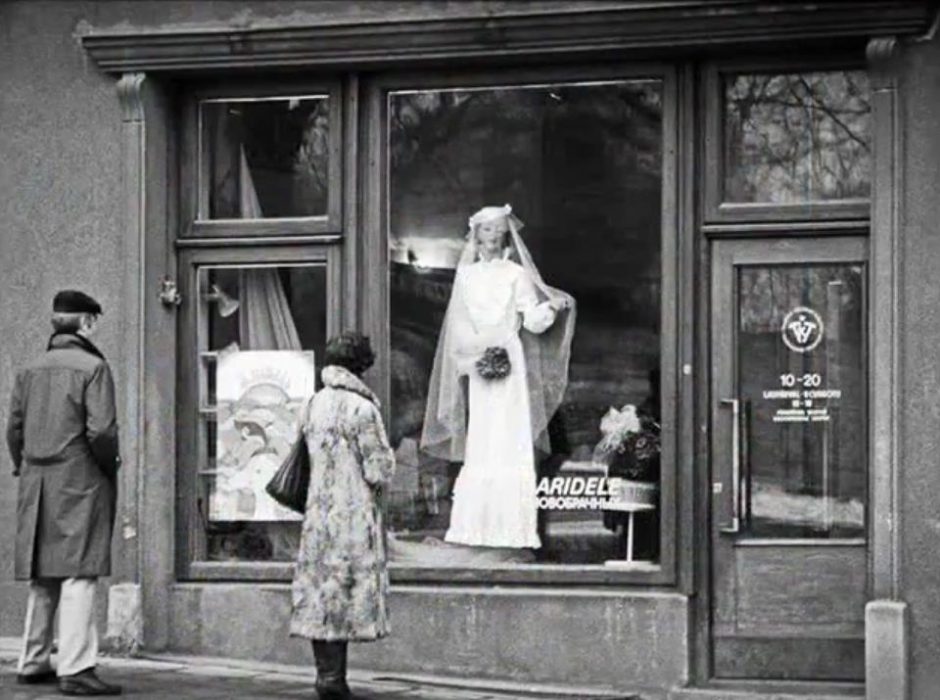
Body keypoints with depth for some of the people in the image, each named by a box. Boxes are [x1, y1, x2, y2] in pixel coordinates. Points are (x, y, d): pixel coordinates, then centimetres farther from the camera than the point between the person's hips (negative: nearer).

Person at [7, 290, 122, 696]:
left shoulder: (30, 371, 11)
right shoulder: (92, 367, -8)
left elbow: (14, 428, 10)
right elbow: (101, 430, -16)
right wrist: (111, 465, 0)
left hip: (36, 482, 6)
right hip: (80, 479, -6)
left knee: (41, 578, 14)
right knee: (78, 574, -8)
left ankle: (32, 663, 21)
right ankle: (75, 669, -12)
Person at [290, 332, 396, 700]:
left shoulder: (314, 404, 6)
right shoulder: (361, 408, -13)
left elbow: (309, 454, 12)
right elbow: (380, 470, -12)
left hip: (317, 513, 6)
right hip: (355, 515, -6)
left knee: (318, 590, 9)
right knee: (349, 591, -1)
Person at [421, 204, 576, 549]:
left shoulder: (516, 273, 7)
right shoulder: (465, 274, 12)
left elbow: (533, 319, -1)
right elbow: (458, 325, 6)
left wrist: (551, 307, -21)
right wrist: (480, 351, -9)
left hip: (510, 360, -1)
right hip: (475, 362, 2)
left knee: (511, 441, -7)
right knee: (478, 443, -2)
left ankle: (512, 527, -8)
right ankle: (474, 527, -1)